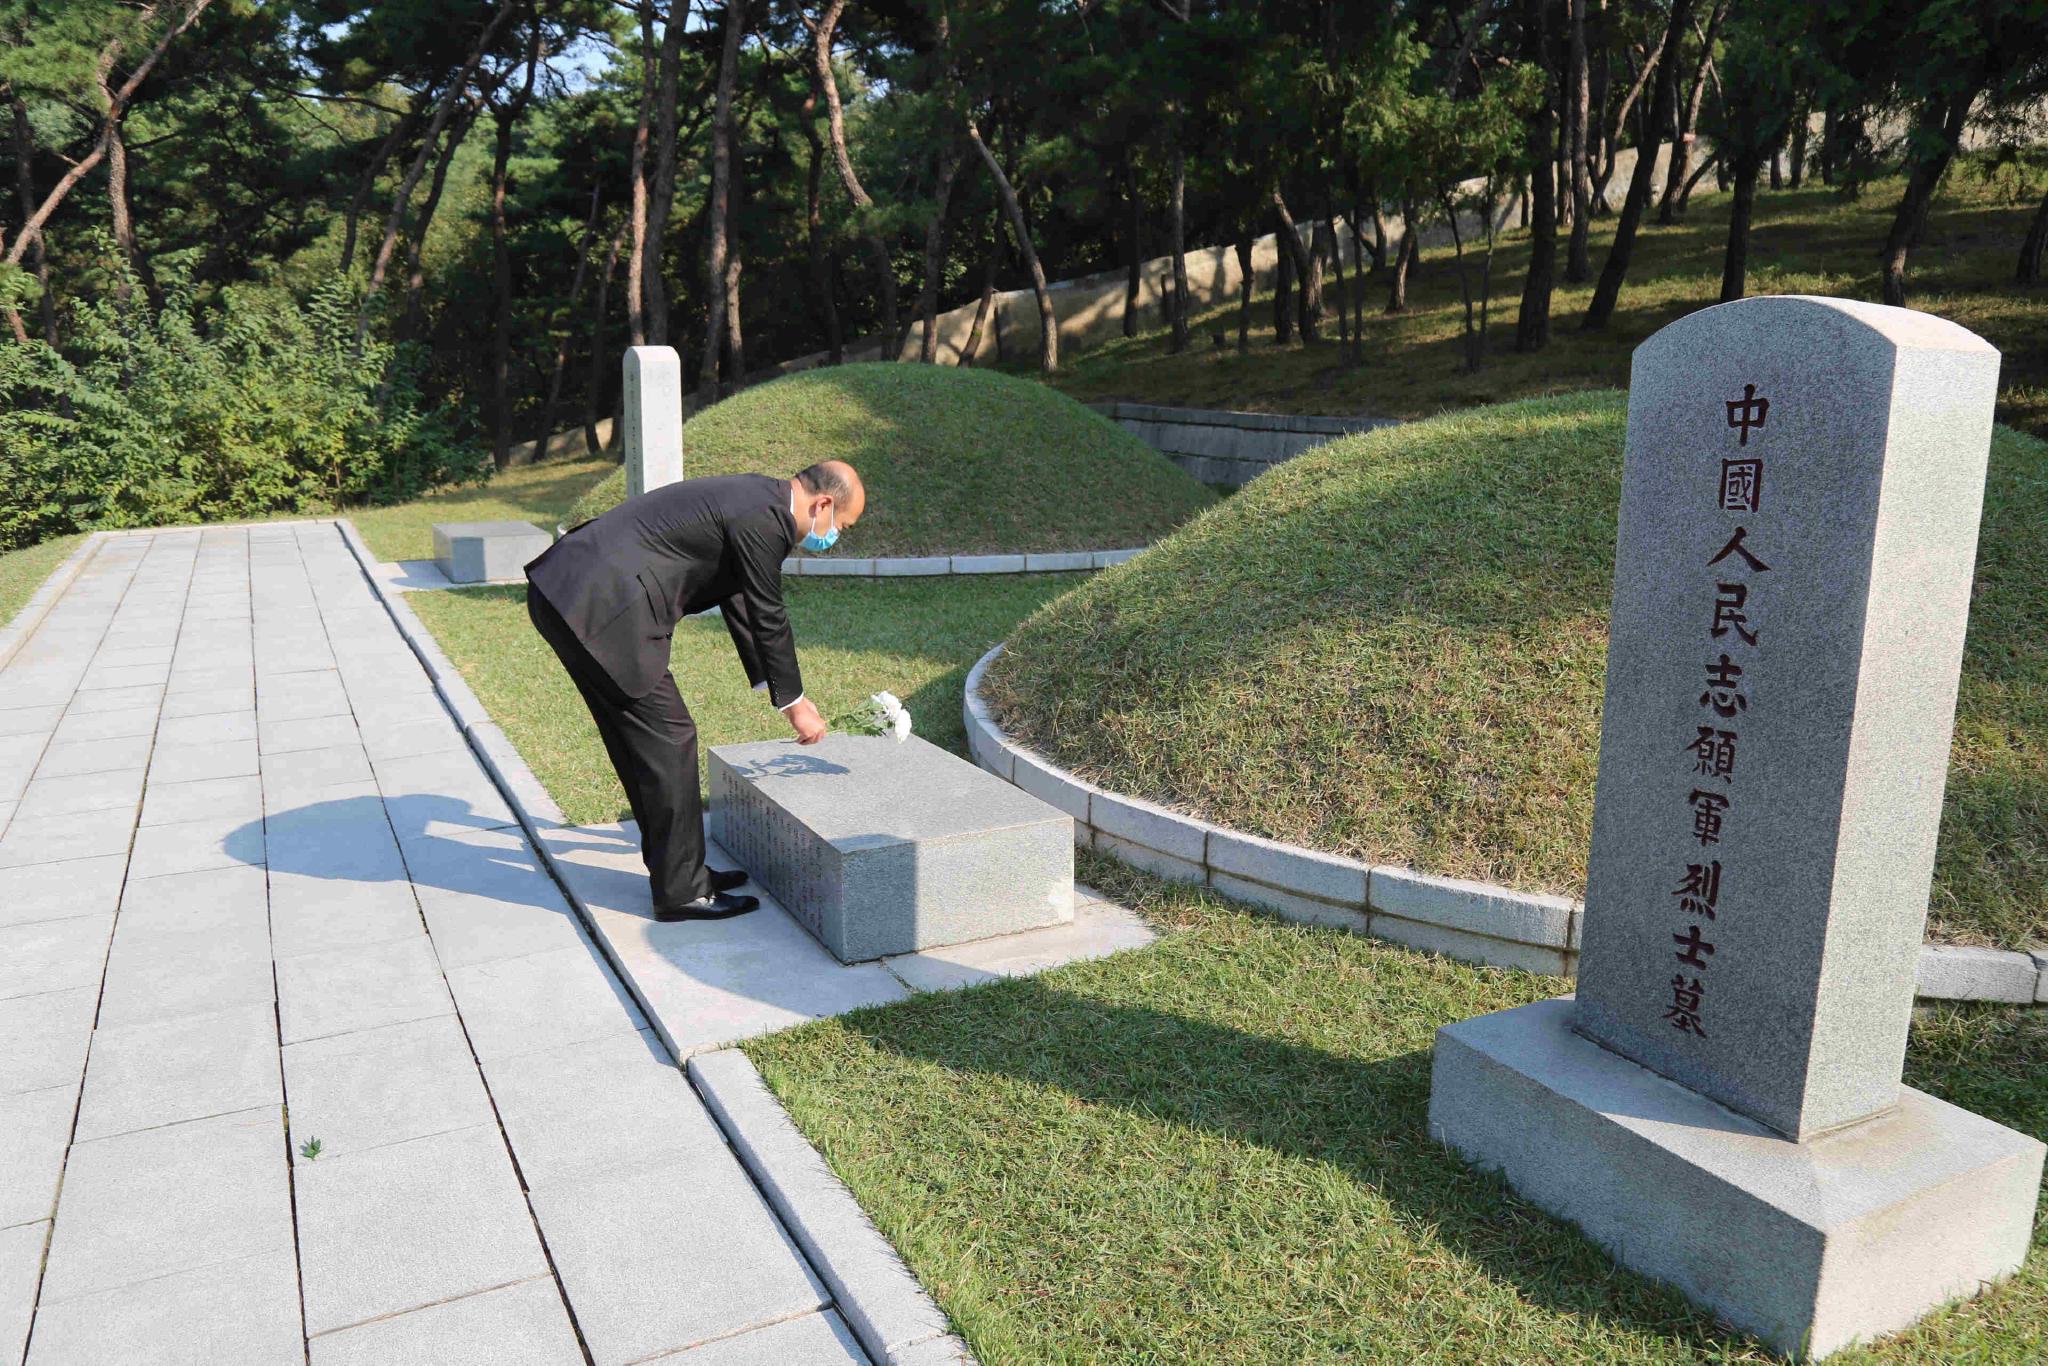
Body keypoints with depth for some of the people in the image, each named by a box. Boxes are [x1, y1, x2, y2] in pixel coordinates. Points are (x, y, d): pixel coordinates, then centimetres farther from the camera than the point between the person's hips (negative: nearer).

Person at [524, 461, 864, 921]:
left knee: (642, 741, 17)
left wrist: (777, 686, 29)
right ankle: (682, 891, 8)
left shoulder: (754, 499, 17)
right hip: (600, 607, -11)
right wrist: (794, 703, 6)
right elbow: (768, 619, -7)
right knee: (668, 739, -3)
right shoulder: (763, 517, -14)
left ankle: (677, 869, 28)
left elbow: (743, 607, 25)